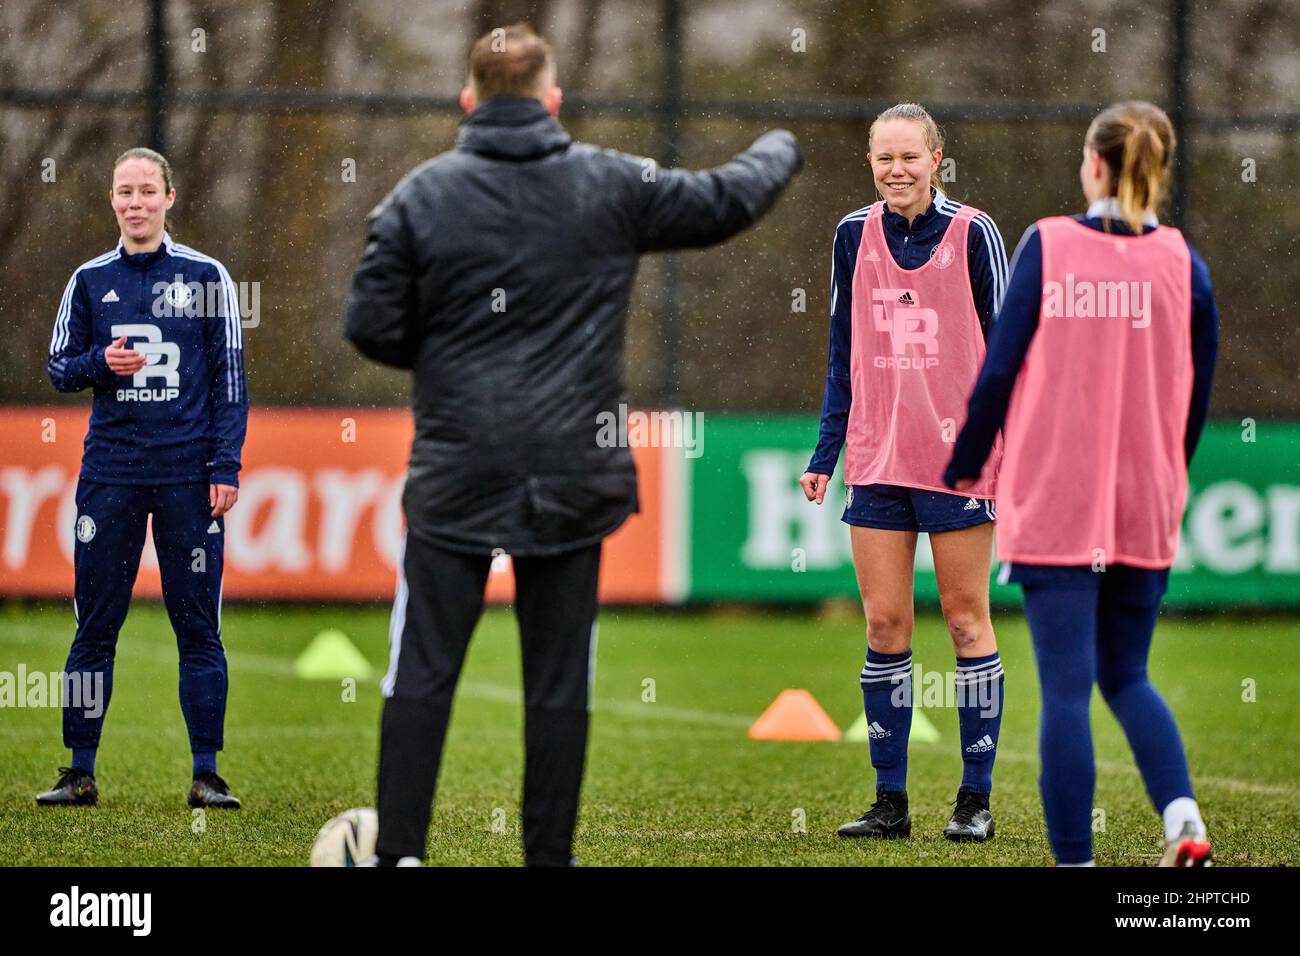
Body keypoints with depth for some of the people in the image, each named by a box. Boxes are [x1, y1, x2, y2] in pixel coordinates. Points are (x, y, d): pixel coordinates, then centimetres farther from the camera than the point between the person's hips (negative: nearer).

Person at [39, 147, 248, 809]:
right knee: (94, 626, 2)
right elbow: (59, 369, 12)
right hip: (110, 473, 2)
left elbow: (229, 378, 4)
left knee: (198, 627, 0)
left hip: (189, 475, -2)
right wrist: (101, 363, -10)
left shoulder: (206, 276, 4)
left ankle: (206, 774, 3)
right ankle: (80, 772, 8)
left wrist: (225, 467, -4)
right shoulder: (90, 280, 9)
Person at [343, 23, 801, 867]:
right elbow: (724, 202, 12)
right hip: (572, 480, 1)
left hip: (456, 477, -1)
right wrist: (779, 154, 32)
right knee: (559, 684, 6)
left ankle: (398, 853, -3)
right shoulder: (610, 186, 1)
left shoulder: (423, 195, -2)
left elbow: (371, 326, -4)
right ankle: (550, 858, 9)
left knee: (423, 675, 2)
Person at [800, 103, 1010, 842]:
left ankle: (976, 799, 8)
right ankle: (891, 801, 9)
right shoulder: (855, 236, 6)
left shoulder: (972, 234, -4)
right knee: (884, 624, 3)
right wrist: (825, 455, 10)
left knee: (966, 620, 2)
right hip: (877, 460, 3)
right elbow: (844, 356, 13)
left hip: (958, 459, -3)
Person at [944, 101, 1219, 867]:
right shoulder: (1184, 266, 0)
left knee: (1066, 687, 0)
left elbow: (1000, 370, -5)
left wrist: (965, 468, 8)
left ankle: (1076, 857, -3)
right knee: (1126, 676, 17)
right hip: (1145, 512, 3)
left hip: (1053, 508, -3)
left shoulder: (1049, 246, -6)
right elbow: (1195, 401, 6)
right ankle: (1184, 816, -5)